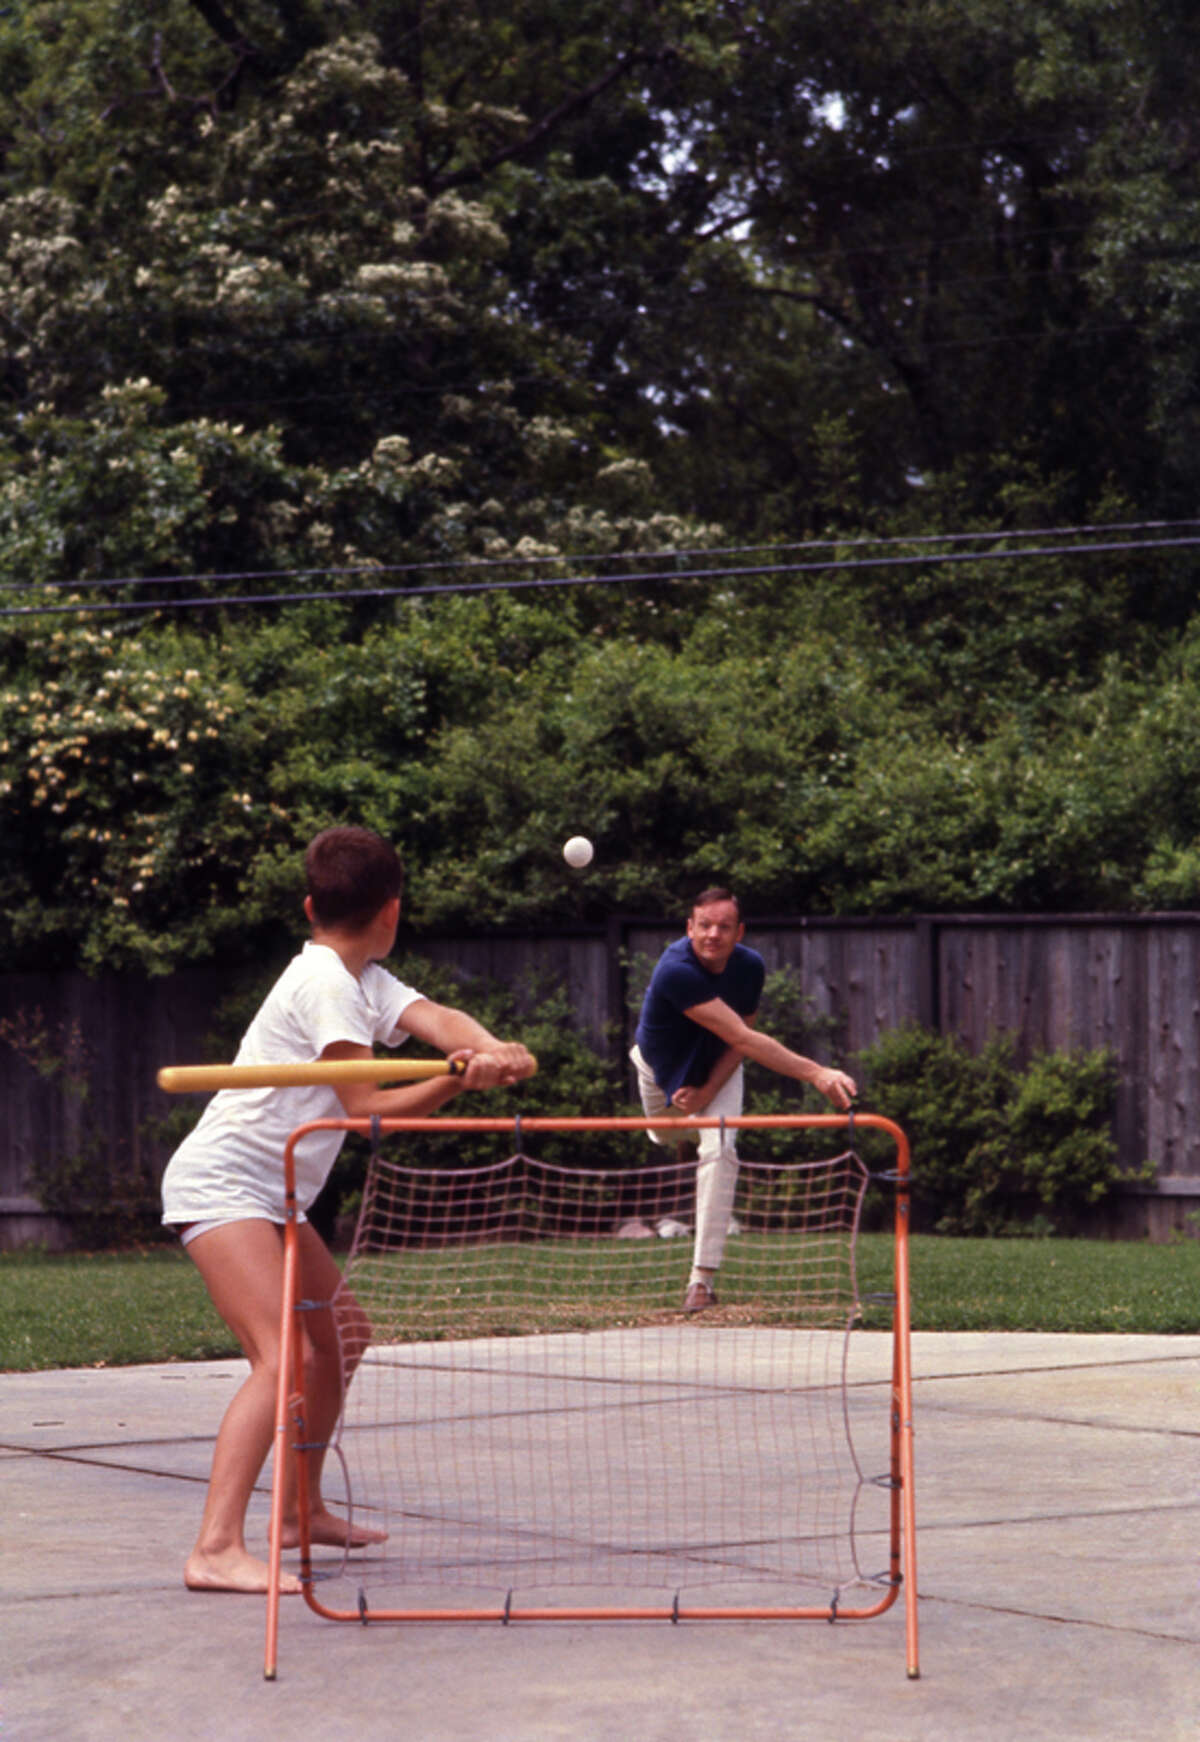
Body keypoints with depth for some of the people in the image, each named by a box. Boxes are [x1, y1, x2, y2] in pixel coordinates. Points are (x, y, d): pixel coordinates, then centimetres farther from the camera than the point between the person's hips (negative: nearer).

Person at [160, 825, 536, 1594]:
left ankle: (301, 1511, 34)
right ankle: (217, 1551, -34)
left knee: (342, 1333, 22)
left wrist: (493, 1049, -29)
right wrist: (460, 1080, -31)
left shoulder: (365, 981, 11)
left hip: (272, 1197, 11)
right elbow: (366, 1106, -20)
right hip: (219, 1185, -11)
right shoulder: (325, 983, -16)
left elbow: (437, 1019, -8)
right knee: (280, 1357, -25)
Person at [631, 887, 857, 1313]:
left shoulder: (750, 967, -24)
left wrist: (708, 1091, -28)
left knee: (719, 1148, -21)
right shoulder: (675, 970, -42)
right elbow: (741, 1038, -48)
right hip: (661, 1065, -1)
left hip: (716, 1067, 1)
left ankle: (703, 1276, -22)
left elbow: (736, 1043, -10)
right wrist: (815, 1073, -55)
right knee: (666, 1140, 22)